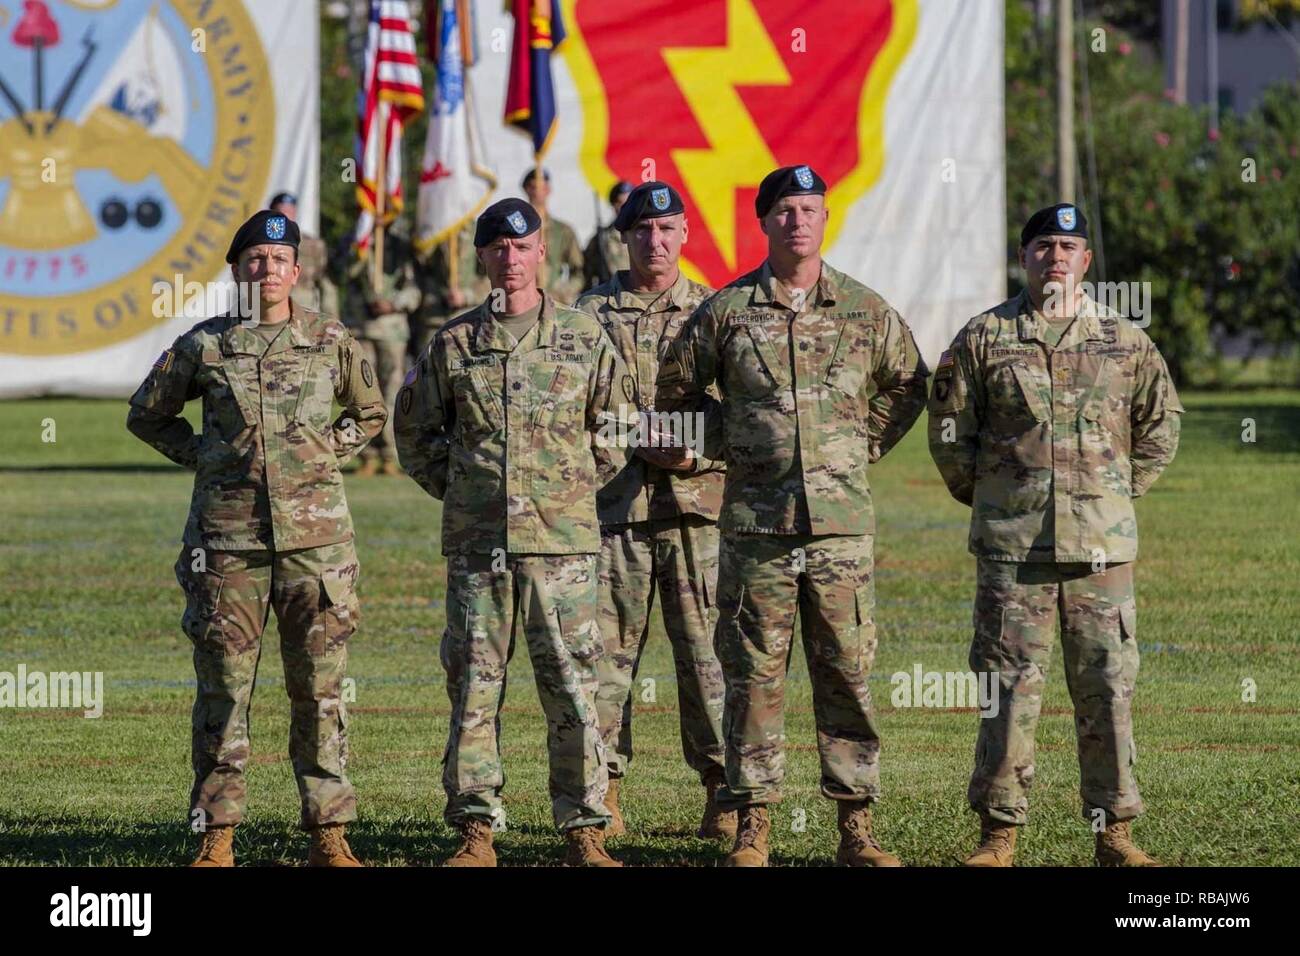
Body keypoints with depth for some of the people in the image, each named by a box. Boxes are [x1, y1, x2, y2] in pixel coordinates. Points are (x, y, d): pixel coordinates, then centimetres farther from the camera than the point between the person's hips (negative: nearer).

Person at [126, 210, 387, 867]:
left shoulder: (332, 342, 6)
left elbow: (369, 413, 21)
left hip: (315, 534, 1)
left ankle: (328, 834, 7)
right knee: (223, 687, 1)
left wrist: (326, 454, 7)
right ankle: (217, 835, 6)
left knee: (319, 688, 2)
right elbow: (146, 413, 17)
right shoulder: (203, 346, 4)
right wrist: (199, 456, 5)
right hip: (228, 537, 0)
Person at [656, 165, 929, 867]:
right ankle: (752, 825, 5)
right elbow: (676, 388, 15)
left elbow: (907, 385, 21)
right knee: (753, 675, 1)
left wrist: (864, 446, 12)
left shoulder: (866, 310, 7)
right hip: (755, 523, -1)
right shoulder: (726, 310, 4)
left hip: (842, 521, 1)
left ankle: (855, 825, 6)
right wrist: (725, 441, 8)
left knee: (846, 672, 1)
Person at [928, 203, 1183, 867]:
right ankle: (1000, 830, 4)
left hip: (1101, 541, 1)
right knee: (1010, 687, -1)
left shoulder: (1123, 340, 9)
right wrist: (980, 494, 8)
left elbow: (1160, 421, 19)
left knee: (1106, 685, 2)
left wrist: (1125, 489, 14)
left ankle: (1113, 831, 9)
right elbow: (949, 428, 9)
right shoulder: (984, 338, 4)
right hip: (1011, 544, -1)